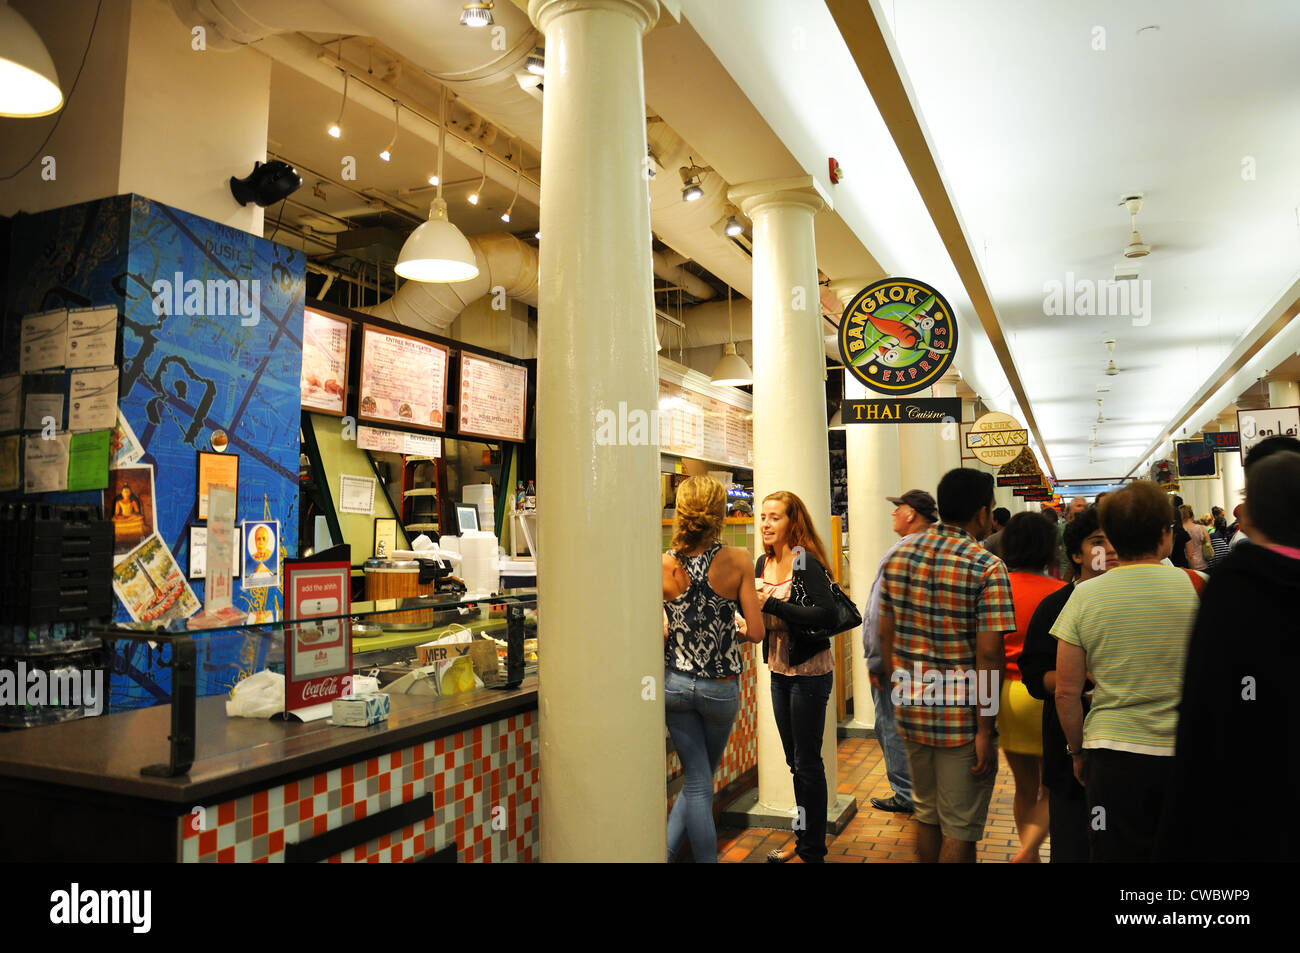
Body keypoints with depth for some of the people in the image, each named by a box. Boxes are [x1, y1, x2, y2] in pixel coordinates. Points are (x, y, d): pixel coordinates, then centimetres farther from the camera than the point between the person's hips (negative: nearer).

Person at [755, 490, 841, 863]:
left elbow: (826, 615, -26)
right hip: (779, 671, 8)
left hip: (809, 671, -7)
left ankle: (813, 850, 15)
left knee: (808, 762, 1)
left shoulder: (807, 563, -16)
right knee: (794, 761, 17)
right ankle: (802, 839, 31)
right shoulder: (763, 563, 6)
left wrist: (771, 603, -27)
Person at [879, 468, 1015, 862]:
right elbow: (987, 655, -18)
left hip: (910, 713, 6)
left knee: (927, 815, 22)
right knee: (960, 830, 9)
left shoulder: (898, 556, 2)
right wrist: (985, 729, -13)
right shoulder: (986, 567, -15)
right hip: (962, 719, -5)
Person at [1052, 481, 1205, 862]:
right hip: (1187, 753, 0)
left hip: (1112, 755, 0)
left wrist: (1077, 751, 11)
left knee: (1116, 854, 12)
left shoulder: (1085, 595, -6)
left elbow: (1066, 692, -3)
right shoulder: (1195, 586, -7)